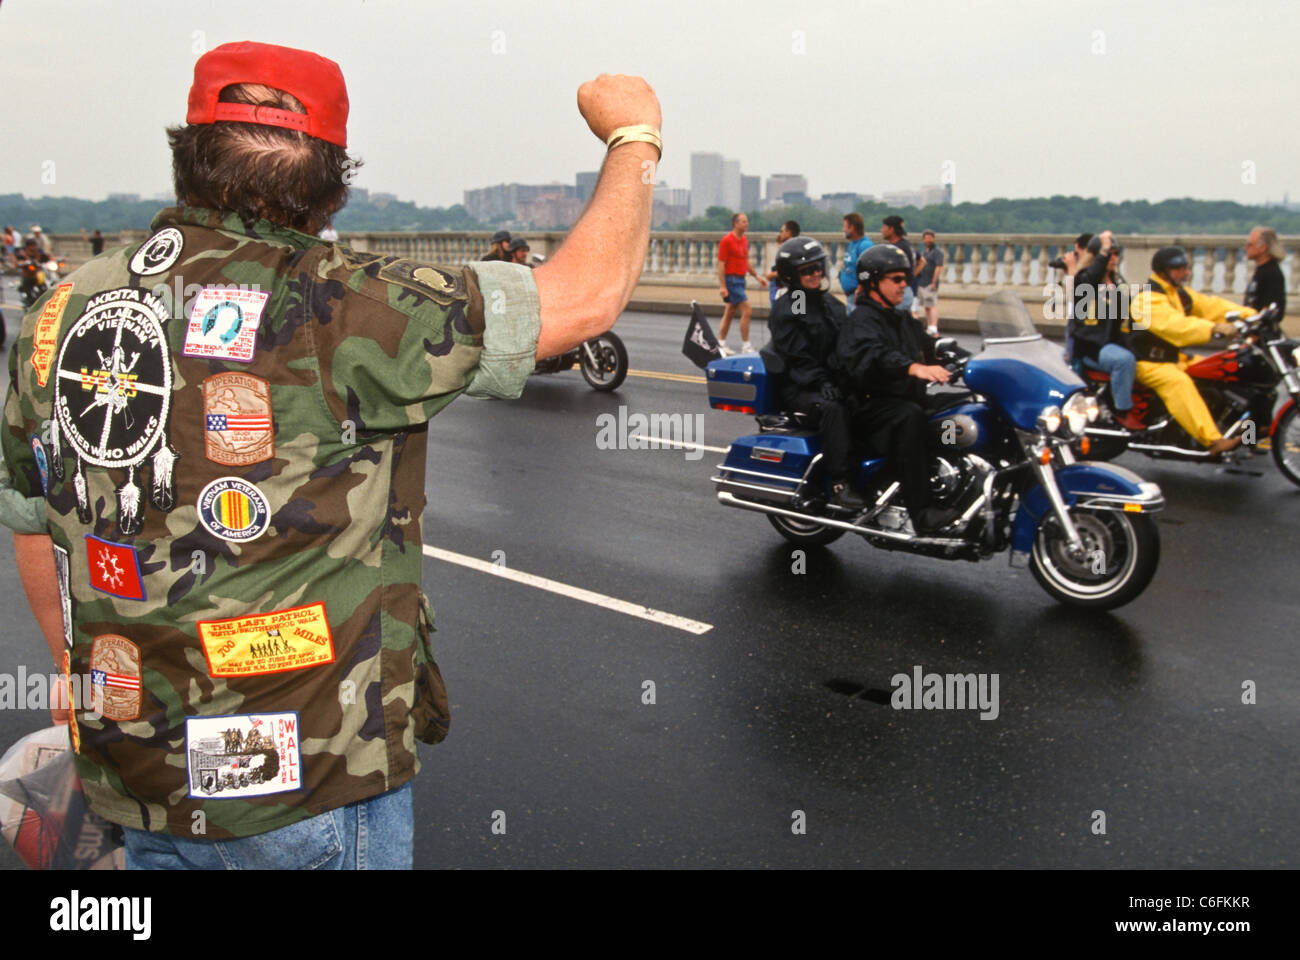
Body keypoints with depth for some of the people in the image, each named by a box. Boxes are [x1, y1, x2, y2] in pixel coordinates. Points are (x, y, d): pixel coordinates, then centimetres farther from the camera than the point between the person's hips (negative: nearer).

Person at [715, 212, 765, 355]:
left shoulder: (744, 240, 14)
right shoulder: (727, 240, -12)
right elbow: (721, 264, -14)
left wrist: (757, 276, 16)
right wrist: (722, 286, -19)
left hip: (740, 280, 9)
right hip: (731, 280, -9)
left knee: (730, 312, 12)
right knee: (746, 310, -12)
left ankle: (721, 344, 18)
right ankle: (745, 345, -6)